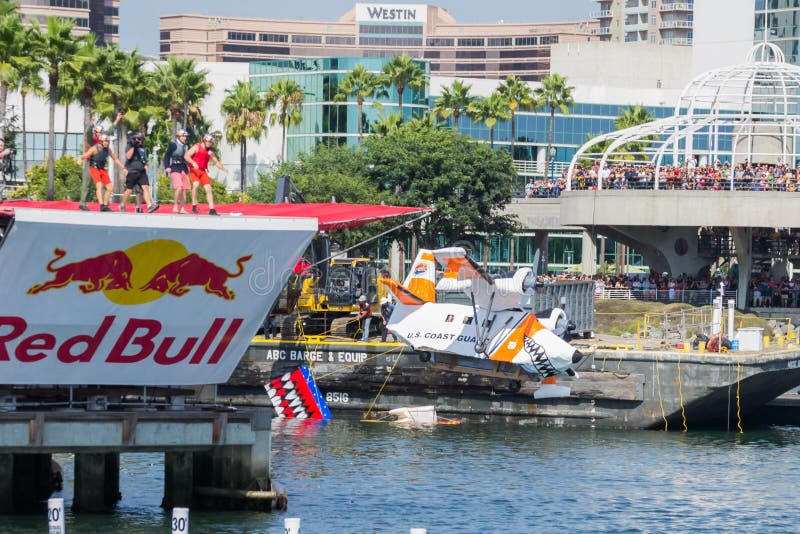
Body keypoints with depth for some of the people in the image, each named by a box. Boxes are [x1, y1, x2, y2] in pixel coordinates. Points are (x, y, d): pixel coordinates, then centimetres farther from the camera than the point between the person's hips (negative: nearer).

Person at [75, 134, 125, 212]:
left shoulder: (108, 150, 4)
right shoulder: (95, 149, -15)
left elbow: (115, 159, 18)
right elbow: (84, 156, -22)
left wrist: (123, 168, 16)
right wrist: (80, 159, -45)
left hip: (102, 169, 7)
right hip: (94, 169, -7)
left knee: (109, 188, 4)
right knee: (99, 186, -24)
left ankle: (105, 206, 15)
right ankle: (102, 206, -33)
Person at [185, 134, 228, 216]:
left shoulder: (210, 151, 13)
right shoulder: (197, 147, -4)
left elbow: (216, 162, 21)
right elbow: (186, 156, -11)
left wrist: (223, 168, 4)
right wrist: (193, 163, -28)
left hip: (203, 171, 5)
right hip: (194, 170, -5)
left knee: (208, 188, -3)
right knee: (196, 184, -27)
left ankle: (212, 210, -2)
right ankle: (194, 206, -14)